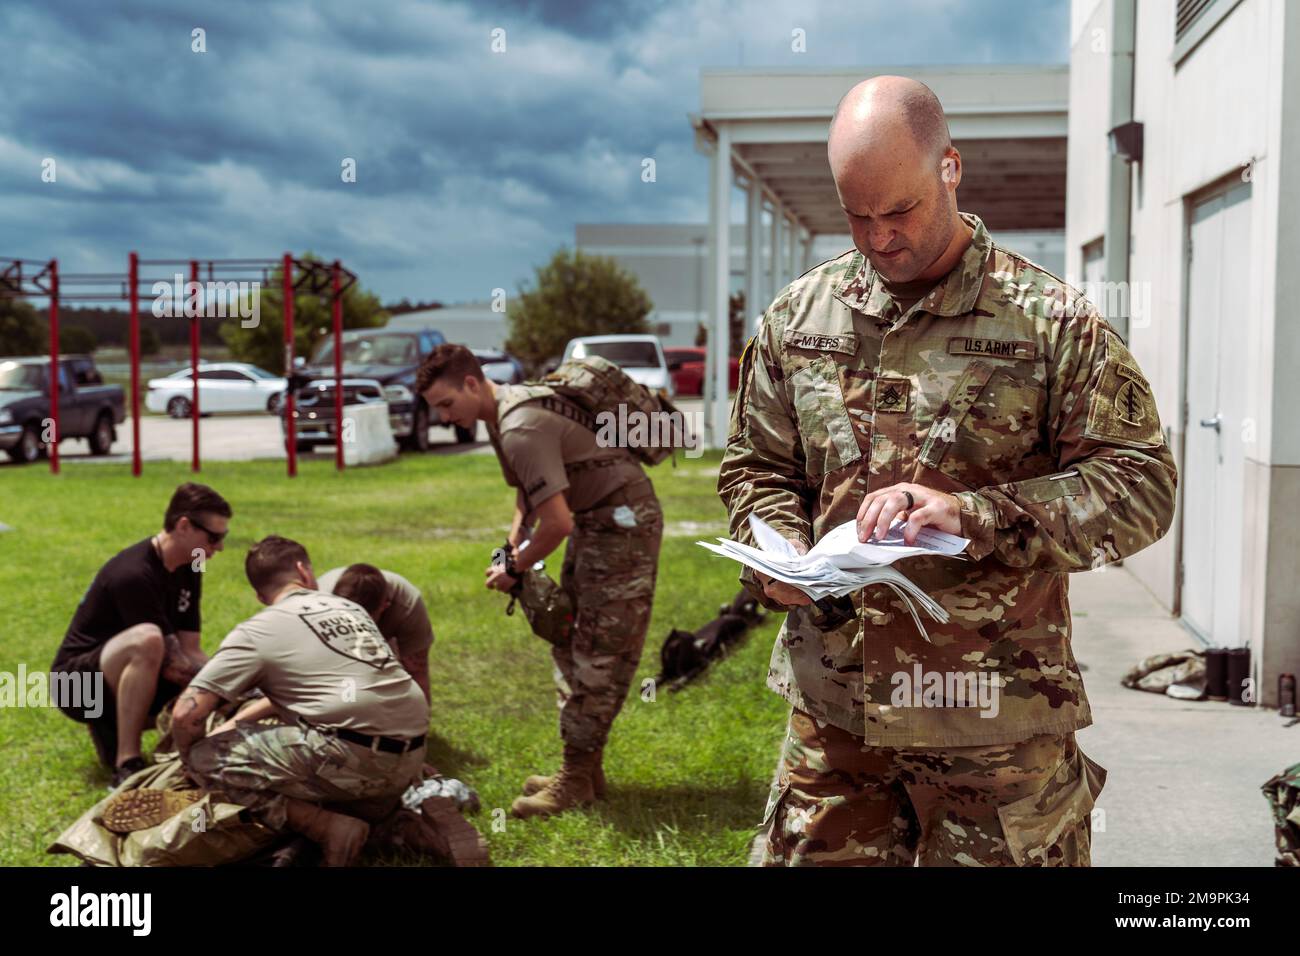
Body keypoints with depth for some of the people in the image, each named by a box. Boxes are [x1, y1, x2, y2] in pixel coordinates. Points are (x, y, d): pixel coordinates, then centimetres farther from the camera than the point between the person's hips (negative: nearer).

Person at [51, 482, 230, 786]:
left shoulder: (187, 571, 2)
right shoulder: (134, 575, -25)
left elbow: (190, 652, -1)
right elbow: (171, 664, -25)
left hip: (125, 678, 9)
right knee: (147, 638, -39)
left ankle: (112, 728, 9)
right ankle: (127, 764, -30)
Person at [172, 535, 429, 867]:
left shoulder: (256, 631, 3)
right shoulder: (349, 606, 21)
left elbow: (186, 713, -3)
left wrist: (192, 763, 18)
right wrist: (236, 723, 35)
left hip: (353, 756, -7)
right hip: (411, 757, 7)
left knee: (207, 758, 1)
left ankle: (330, 828, -9)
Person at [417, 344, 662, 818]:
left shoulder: (522, 429, -26)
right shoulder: (505, 410, 6)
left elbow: (557, 523, -28)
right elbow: (528, 492, 20)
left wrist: (515, 570, -13)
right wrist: (512, 549, 6)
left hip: (623, 521, -11)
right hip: (593, 521, 11)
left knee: (599, 653, -8)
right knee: (570, 642, 15)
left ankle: (577, 778, -2)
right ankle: (586, 769, 22)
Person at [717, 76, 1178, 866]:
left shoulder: (1053, 321, -5)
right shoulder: (800, 315, 7)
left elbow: (1144, 484, -9)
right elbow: (755, 467, 16)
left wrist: (972, 513, -21)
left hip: (996, 720, -3)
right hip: (834, 707, 3)